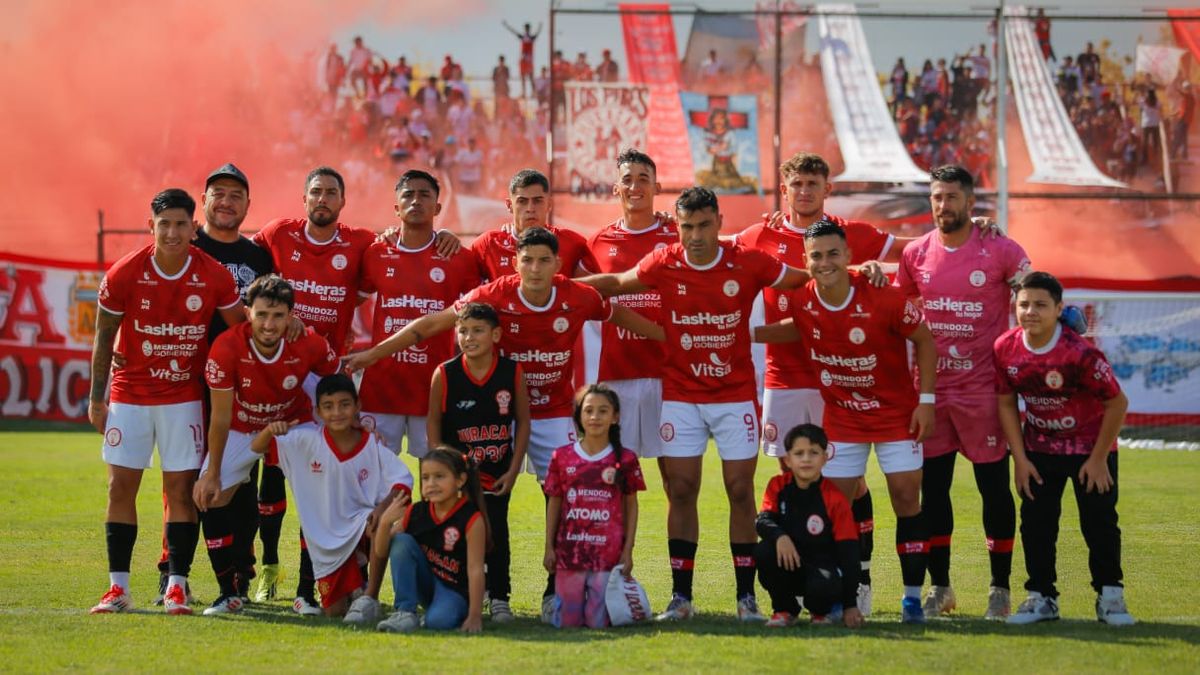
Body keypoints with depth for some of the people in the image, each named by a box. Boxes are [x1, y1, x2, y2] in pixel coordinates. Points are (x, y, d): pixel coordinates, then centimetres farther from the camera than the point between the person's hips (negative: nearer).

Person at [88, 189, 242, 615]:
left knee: (181, 487, -3)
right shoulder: (123, 275, -9)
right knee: (121, 485, -1)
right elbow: (104, 339, 0)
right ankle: (118, 588, 4)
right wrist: (96, 397, -1)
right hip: (129, 394, 0)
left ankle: (177, 588, 1)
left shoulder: (214, 277, -9)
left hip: (184, 396, 0)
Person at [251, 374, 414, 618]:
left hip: (361, 524, -1)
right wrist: (270, 430, -34)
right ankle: (353, 585, 38)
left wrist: (384, 505, -32)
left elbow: (403, 481, -12)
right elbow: (257, 448, -11)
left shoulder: (372, 445, -12)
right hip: (327, 540, 1)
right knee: (334, 612, 0)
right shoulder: (307, 440, -12)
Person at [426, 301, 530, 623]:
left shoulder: (513, 372, -8)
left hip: (497, 474, 0)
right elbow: (434, 423, -1)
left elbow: (522, 421, 0)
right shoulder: (444, 375, -10)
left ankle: (499, 597, 12)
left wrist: (513, 470, -3)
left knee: (496, 534, -1)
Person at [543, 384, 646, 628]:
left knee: (598, 622, -4)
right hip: (569, 551, 1)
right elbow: (554, 504, 10)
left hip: (608, 553, -1)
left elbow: (631, 506, 6)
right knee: (567, 622, 2)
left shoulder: (625, 460, 0)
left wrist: (628, 550, 1)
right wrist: (549, 548, 7)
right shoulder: (562, 457, 4)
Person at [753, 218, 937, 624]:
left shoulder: (882, 298, -21)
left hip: (896, 413, -3)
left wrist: (926, 400, -11)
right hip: (841, 418, 3)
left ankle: (912, 597, 3)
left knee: (906, 497, -5)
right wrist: (747, 333, 0)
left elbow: (924, 340, -8)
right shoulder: (802, 302, -10)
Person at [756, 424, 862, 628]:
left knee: (823, 586, -37)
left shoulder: (834, 498, -10)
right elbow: (762, 521, -15)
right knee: (764, 552, -29)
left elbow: (848, 552, -11)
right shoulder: (778, 486, -1)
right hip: (788, 565, 3)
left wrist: (850, 605, -16)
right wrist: (779, 536, -41)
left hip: (822, 565, -3)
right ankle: (784, 609, -2)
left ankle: (822, 610, 5)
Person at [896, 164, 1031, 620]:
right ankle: (939, 586, 15)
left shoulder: (1002, 252, -5)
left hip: (983, 389, -3)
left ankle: (1000, 587, 10)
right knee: (932, 486, 5)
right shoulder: (916, 254, 6)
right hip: (931, 388, 3)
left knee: (994, 486, 1)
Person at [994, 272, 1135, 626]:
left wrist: (1098, 458, -13)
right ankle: (1041, 597, 13)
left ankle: (1110, 597, 12)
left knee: (1100, 522, -1)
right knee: (1035, 522, 1)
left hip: (1090, 448, -3)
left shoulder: (1080, 353, -28)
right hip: (1039, 449, 4)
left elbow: (1117, 403, -18)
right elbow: (1006, 403, -1)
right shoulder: (1005, 349, -15)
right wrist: (1019, 459, -4)